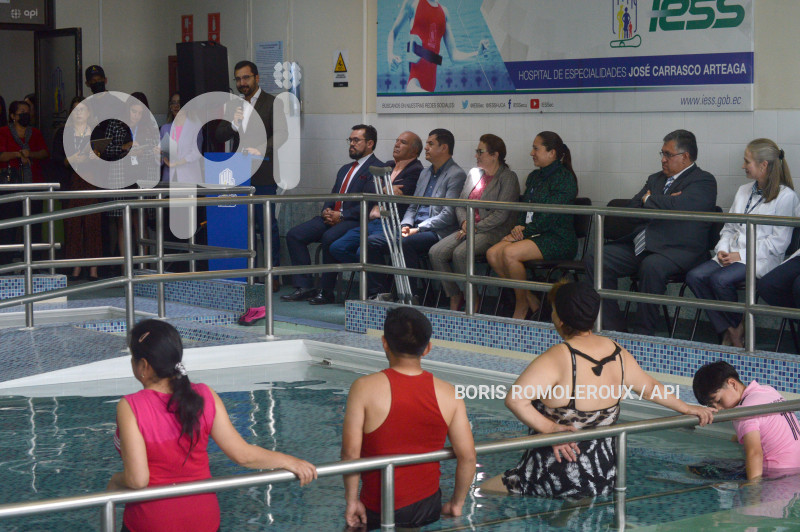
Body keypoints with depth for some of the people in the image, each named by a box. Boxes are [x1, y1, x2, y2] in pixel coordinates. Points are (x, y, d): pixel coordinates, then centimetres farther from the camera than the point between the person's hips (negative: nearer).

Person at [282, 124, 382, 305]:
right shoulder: (345, 169, 26)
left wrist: (341, 216, -17)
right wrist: (326, 211, 1)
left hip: (355, 221, -9)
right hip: (332, 217, 9)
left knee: (329, 237, -36)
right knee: (294, 234, -8)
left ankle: (326, 292, -24)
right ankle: (304, 287, -10)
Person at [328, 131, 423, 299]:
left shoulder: (416, 171, -3)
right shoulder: (388, 166, 23)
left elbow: (399, 197, -14)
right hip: (372, 222, 9)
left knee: (364, 250, -31)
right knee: (337, 248, -5)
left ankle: (377, 293, -12)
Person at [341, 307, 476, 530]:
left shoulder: (365, 389, -10)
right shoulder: (448, 394, -2)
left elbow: (351, 451, -13)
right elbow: (467, 456, -2)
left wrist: (352, 501, -2)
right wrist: (456, 504, 11)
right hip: (428, 508, 3)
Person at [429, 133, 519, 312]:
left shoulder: (508, 178, -4)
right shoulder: (474, 173, 19)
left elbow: (501, 215, -12)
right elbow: (460, 204, 18)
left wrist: (475, 228, -15)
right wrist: (464, 222, -3)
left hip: (492, 231, -7)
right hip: (468, 229, 7)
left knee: (460, 253, -32)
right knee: (436, 252, -17)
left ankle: (473, 301, -16)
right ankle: (454, 297, -6)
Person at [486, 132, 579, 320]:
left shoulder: (565, 178, -8)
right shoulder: (534, 177, 19)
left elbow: (552, 216, -15)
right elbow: (523, 208, 19)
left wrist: (525, 230, -13)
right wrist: (519, 228, -2)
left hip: (558, 238, -8)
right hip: (532, 234, 8)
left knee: (510, 253, -30)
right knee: (492, 253, -16)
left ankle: (522, 307, -11)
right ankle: (531, 300, -4)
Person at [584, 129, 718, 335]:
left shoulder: (704, 181, -1)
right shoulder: (656, 179, 24)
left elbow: (675, 206, -19)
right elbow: (633, 209, 12)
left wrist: (649, 199, 1)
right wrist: (661, 203, -5)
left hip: (678, 250, -8)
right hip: (640, 246, 8)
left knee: (652, 266, -39)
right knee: (596, 258, -11)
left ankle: (643, 333, -25)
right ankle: (614, 327, -9)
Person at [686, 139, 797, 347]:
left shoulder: (785, 196, -5)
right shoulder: (744, 191, 19)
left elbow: (779, 242, -9)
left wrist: (742, 255, -14)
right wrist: (722, 250, -1)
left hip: (762, 259, -7)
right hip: (732, 255, 7)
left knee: (720, 279, -31)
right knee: (695, 276, -19)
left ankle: (740, 328, -6)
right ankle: (728, 331, -13)